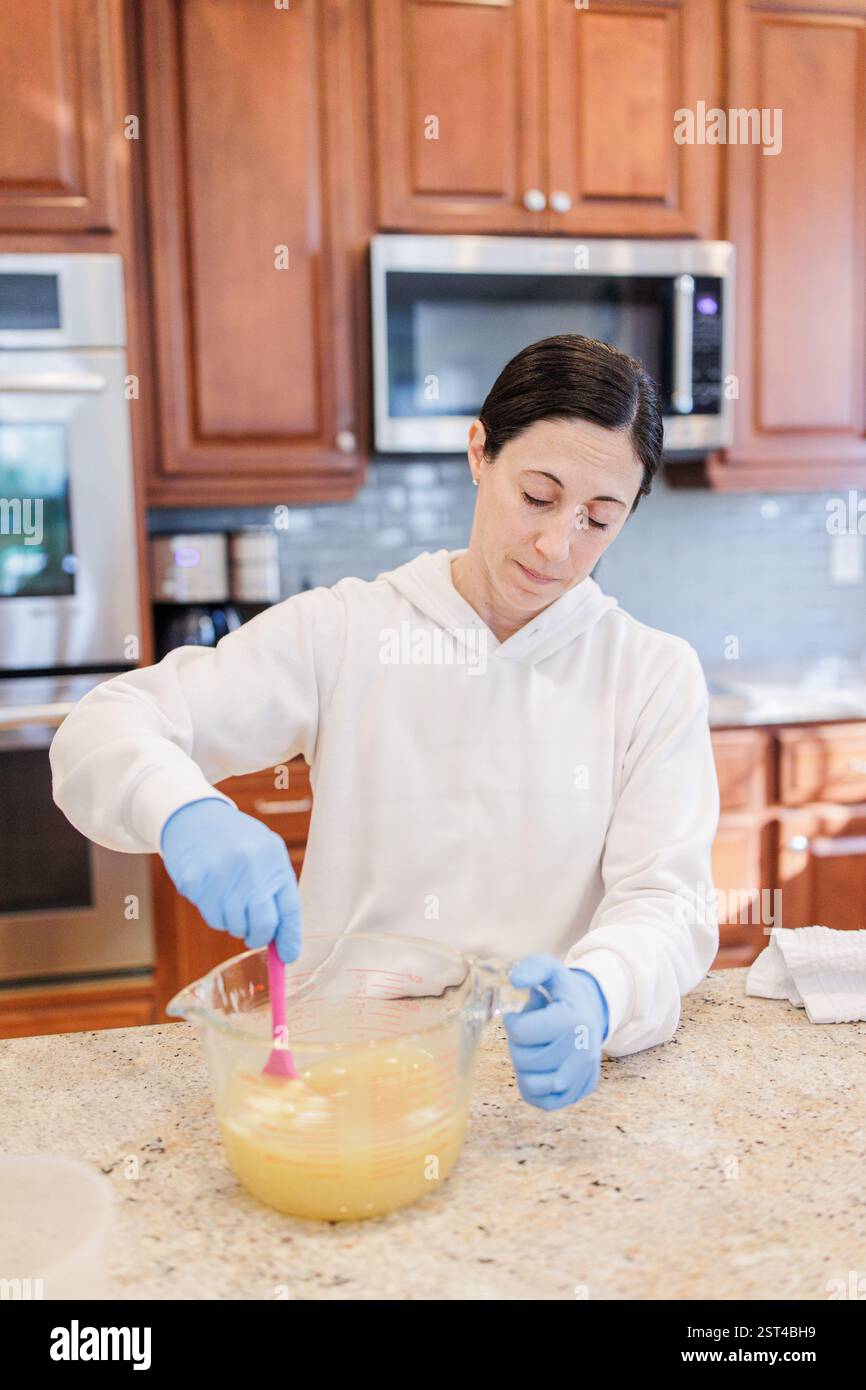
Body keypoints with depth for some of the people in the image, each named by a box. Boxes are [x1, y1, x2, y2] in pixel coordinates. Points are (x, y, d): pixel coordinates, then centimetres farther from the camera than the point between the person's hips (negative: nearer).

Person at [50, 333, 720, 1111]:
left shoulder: (657, 674, 2)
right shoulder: (342, 632, 0)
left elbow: (666, 902, -7)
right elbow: (104, 728, -3)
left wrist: (593, 998, -30)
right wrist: (185, 812, -27)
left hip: (534, 1072, 0)